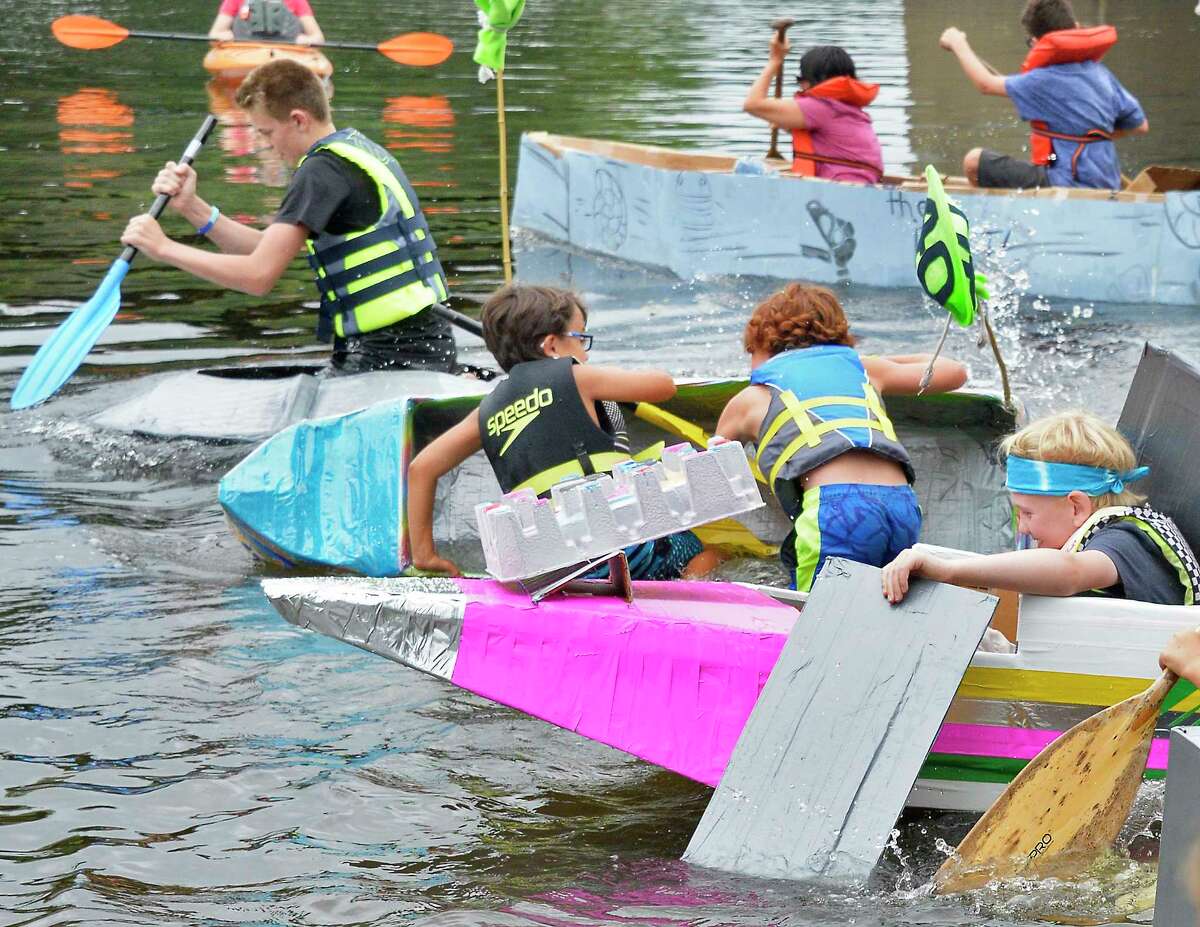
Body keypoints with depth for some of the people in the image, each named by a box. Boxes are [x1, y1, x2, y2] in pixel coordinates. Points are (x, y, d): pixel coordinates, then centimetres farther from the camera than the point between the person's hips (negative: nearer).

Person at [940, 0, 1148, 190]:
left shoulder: (1046, 81, -13)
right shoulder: (1101, 73, 7)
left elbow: (986, 84, -3)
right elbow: (1140, 126, 13)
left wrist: (958, 45, 13)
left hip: (1067, 187, -8)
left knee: (974, 161, -5)